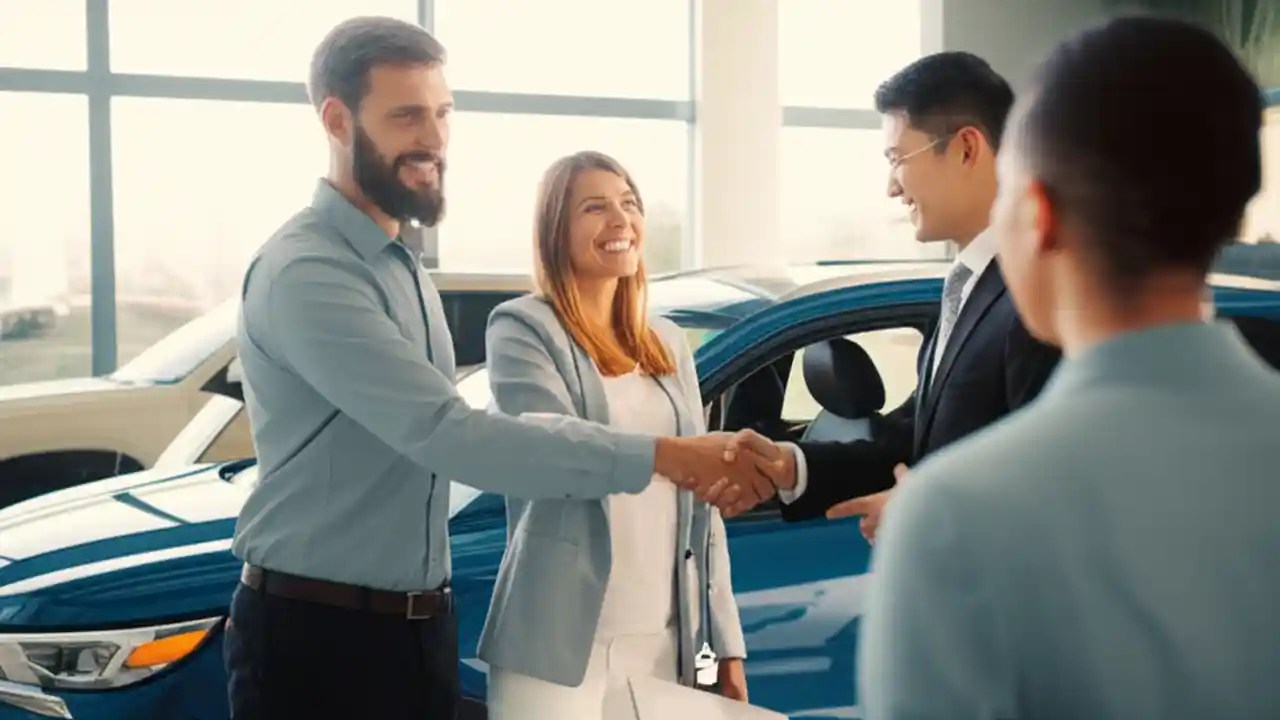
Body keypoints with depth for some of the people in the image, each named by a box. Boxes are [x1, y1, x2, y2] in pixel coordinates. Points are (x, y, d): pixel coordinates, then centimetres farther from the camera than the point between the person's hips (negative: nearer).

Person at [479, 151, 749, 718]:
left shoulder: (668, 343, 14)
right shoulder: (522, 329, -4)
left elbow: (698, 499, 13)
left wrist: (726, 639, 10)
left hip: (661, 643, 5)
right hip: (559, 644, -5)